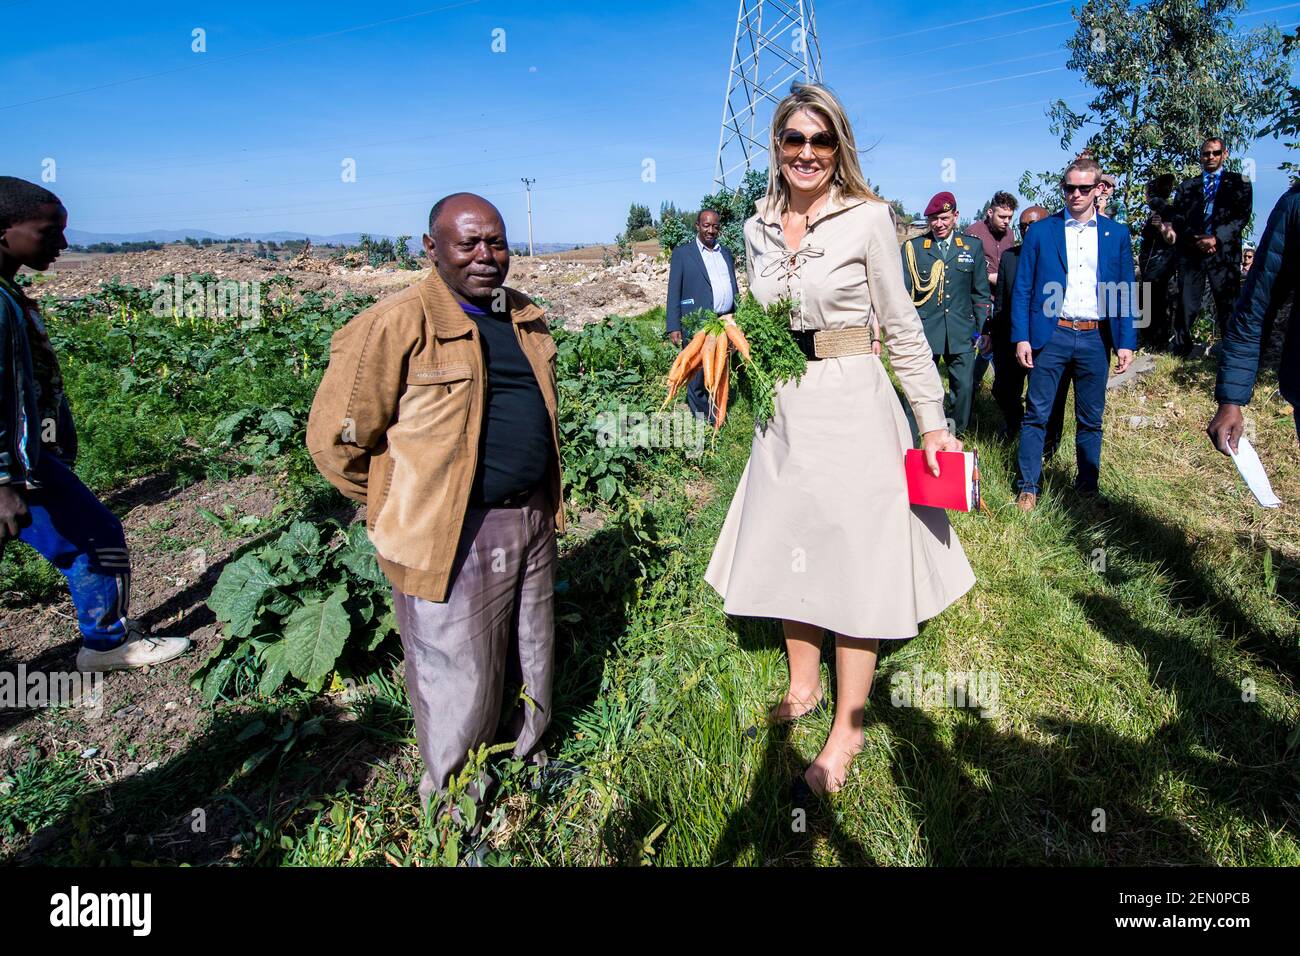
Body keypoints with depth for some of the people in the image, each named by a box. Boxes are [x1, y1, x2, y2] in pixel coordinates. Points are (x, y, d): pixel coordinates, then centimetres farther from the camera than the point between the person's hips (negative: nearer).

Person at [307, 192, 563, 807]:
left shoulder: (524, 317, 9)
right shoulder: (395, 326, -14)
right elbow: (335, 441, -11)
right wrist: (400, 508, -1)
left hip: (533, 523, 7)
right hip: (453, 539, -7)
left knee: (532, 668, 21)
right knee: (461, 686, 7)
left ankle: (529, 769, 45)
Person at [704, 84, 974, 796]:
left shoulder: (868, 218, -6)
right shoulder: (757, 229, 8)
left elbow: (902, 327, -4)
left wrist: (934, 422, -5)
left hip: (851, 406, -5)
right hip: (783, 411, 5)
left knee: (853, 558, 1)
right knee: (788, 548, 13)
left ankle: (846, 731, 16)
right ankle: (803, 686, 35)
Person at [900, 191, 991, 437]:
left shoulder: (973, 246, 9)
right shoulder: (912, 247, 4)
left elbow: (981, 292, 13)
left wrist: (981, 328, 9)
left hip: (961, 332, 2)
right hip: (923, 331, -1)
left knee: (965, 387, 0)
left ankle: (957, 435, 18)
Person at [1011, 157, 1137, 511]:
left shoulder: (1117, 234, 9)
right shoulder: (1040, 231, 4)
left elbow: (1125, 294, 9)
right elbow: (1022, 289, 2)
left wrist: (1126, 342, 1)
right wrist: (1021, 337, -6)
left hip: (1095, 339, 2)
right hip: (1051, 336, -2)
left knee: (1091, 419, 9)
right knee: (1036, 415, -1)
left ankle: (1087, 487, 21)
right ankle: (1028, 487, 7)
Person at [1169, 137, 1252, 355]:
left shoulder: (1239, 183, 14)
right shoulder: (1186, 186, 19)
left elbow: (1241, 216, 1)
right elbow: (1178, 219, 8)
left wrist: (1216, 238, -13)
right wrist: (1196, 239, -9)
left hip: (1224, 252, -1)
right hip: (1191, 251, 2)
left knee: (1228, 305, -2)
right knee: (1186, 304, -2)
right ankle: (1180, 351, 4)